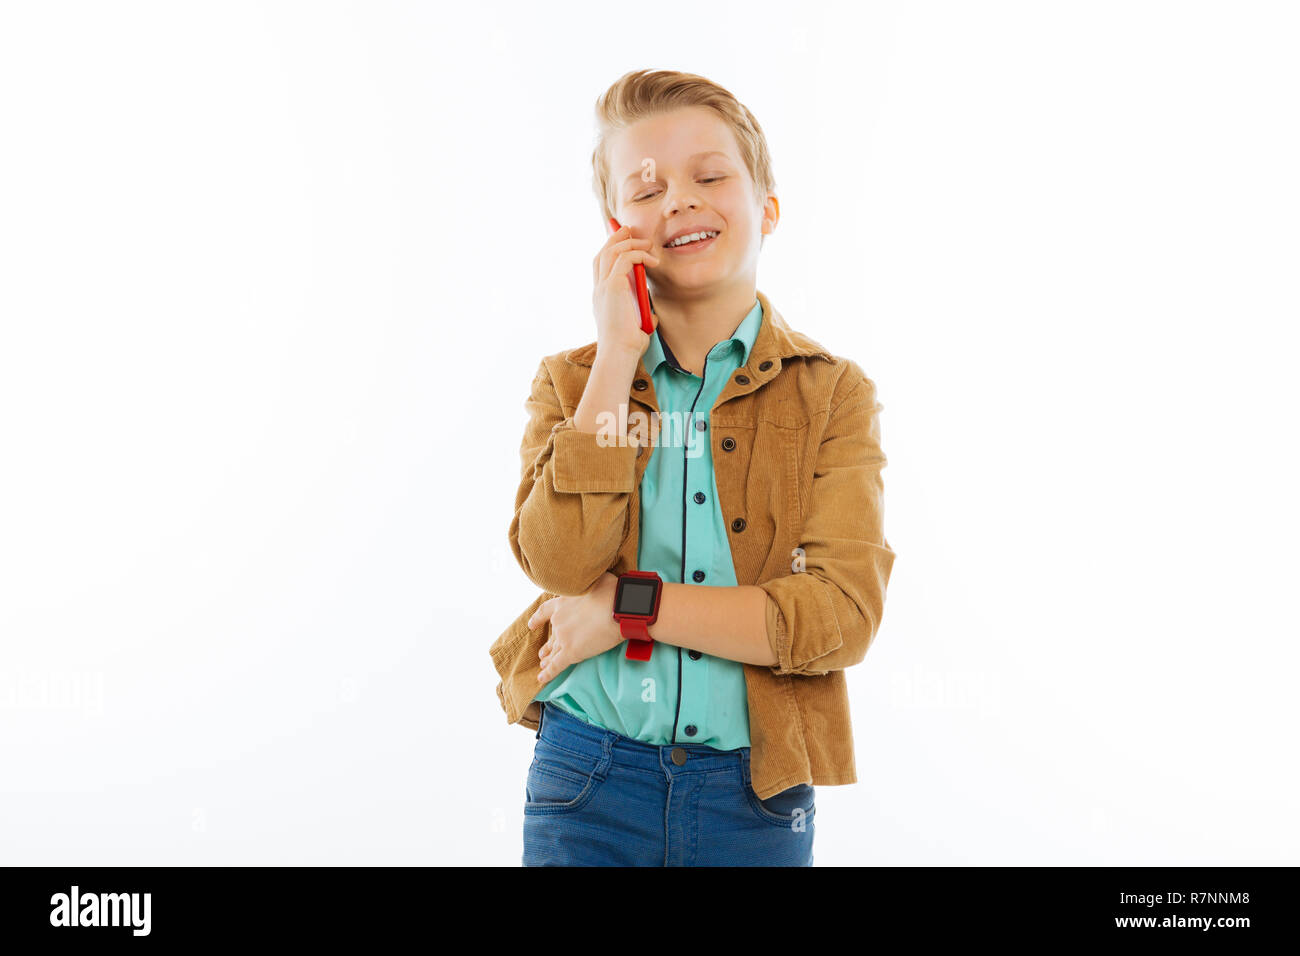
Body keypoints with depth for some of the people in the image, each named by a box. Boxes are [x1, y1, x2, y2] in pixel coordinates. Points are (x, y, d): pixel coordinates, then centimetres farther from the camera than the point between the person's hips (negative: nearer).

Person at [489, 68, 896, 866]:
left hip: (754, 789, 0)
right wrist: (620, 351, -12)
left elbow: (842, 613, -12)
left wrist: (629, 607, -14)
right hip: (588, 779, 1)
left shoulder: (833, 395, 0)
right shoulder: (572, 382, 4)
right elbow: (562, 565, -14)